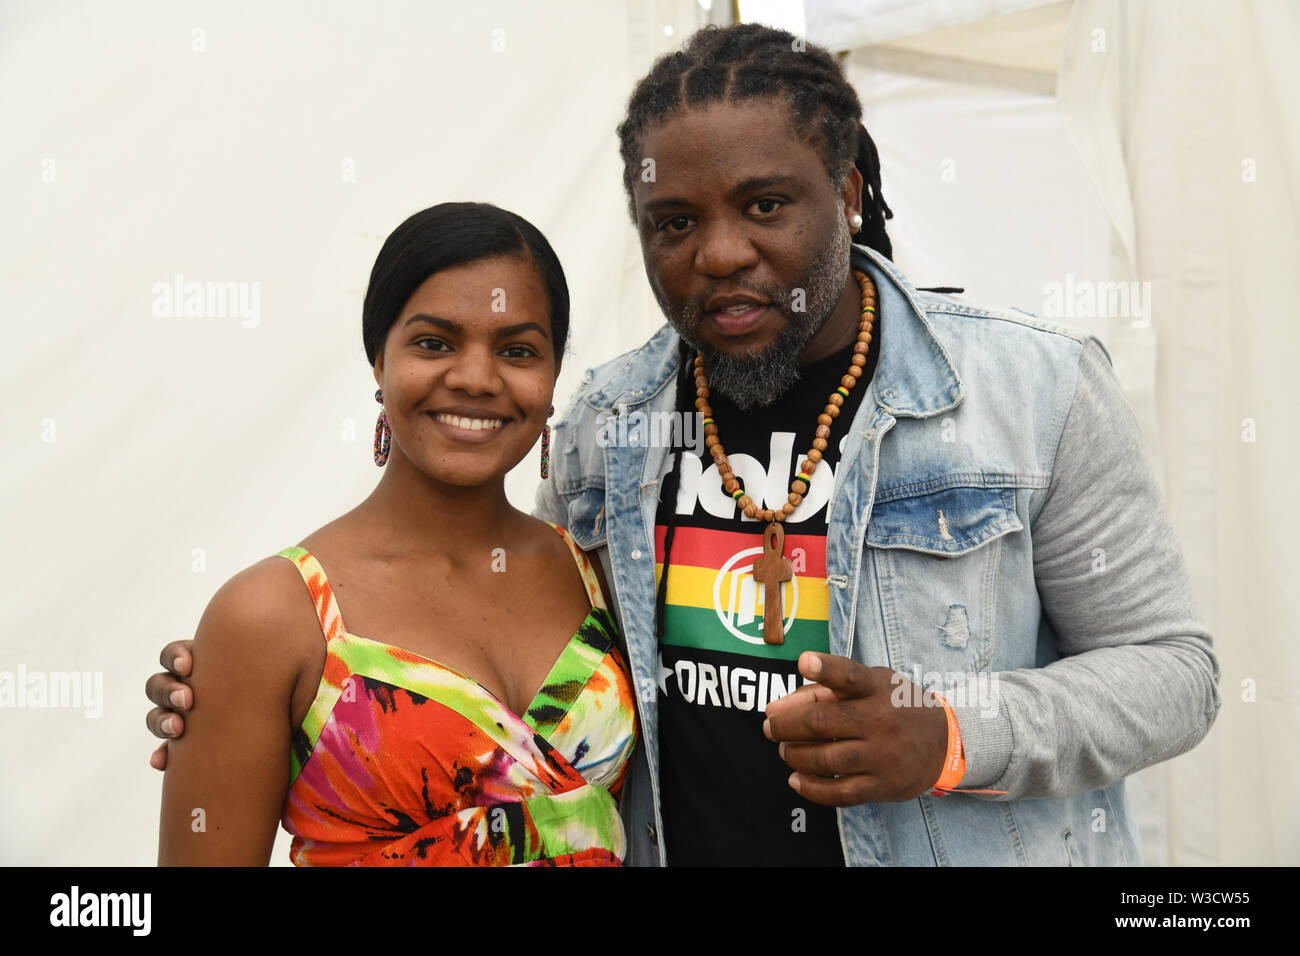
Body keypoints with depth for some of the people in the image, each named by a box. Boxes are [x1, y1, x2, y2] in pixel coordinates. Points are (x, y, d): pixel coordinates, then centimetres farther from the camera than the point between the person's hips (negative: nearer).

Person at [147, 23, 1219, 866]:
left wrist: (948, 738, -25)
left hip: (961, 839, -3)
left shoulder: (1033, 389, -13)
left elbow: (1168, 662, -8)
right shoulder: (609, 420, -2)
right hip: (668, 841, 4)